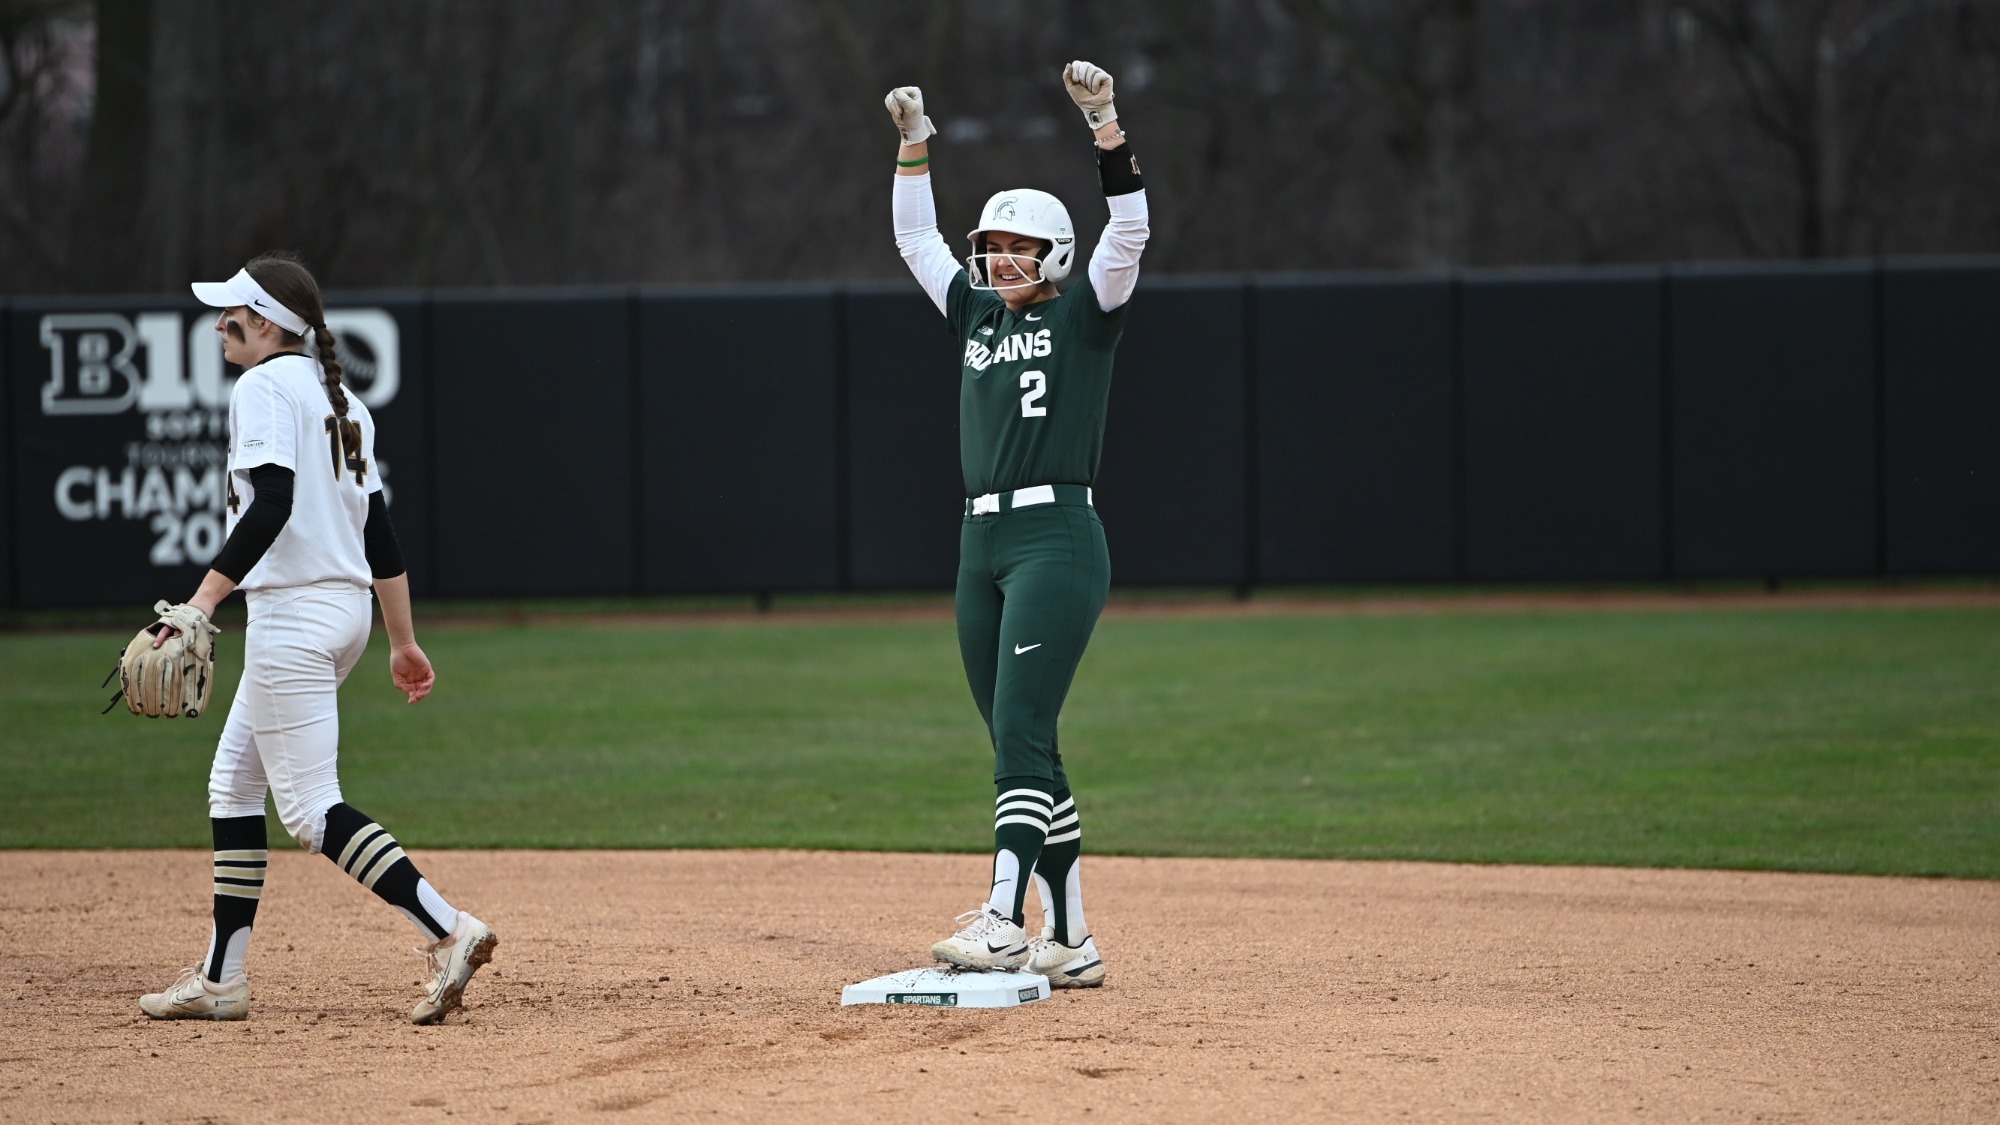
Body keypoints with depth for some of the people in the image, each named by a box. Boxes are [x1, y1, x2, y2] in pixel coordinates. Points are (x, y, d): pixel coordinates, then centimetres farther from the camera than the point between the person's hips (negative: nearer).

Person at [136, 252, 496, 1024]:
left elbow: (272, 503, -24)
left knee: (310, 807, -11)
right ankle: (220, 981, 19)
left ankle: (448, 930, -22)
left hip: (294, 610, -10)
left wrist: (205, 598, -28)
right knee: (234, 782, 17)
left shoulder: (264, 388, -10)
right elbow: (379, 529, 18)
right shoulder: (339, 398, 18)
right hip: (347, 608, 10)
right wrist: (403, 641, 20)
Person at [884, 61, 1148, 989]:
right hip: (981, 542, 7)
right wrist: (915, 147, 15)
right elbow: (915, 240, 25)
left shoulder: (1083, 317, 1)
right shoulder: (977, 314, 18)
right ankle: (1069, 943, 7)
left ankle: (1002, 921, -24)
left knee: (1020, 733, -16)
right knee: (1018, 742, 5)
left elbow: (1130, 232, -12)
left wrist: (1107, 130, -21)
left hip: (1057, 538, -7)